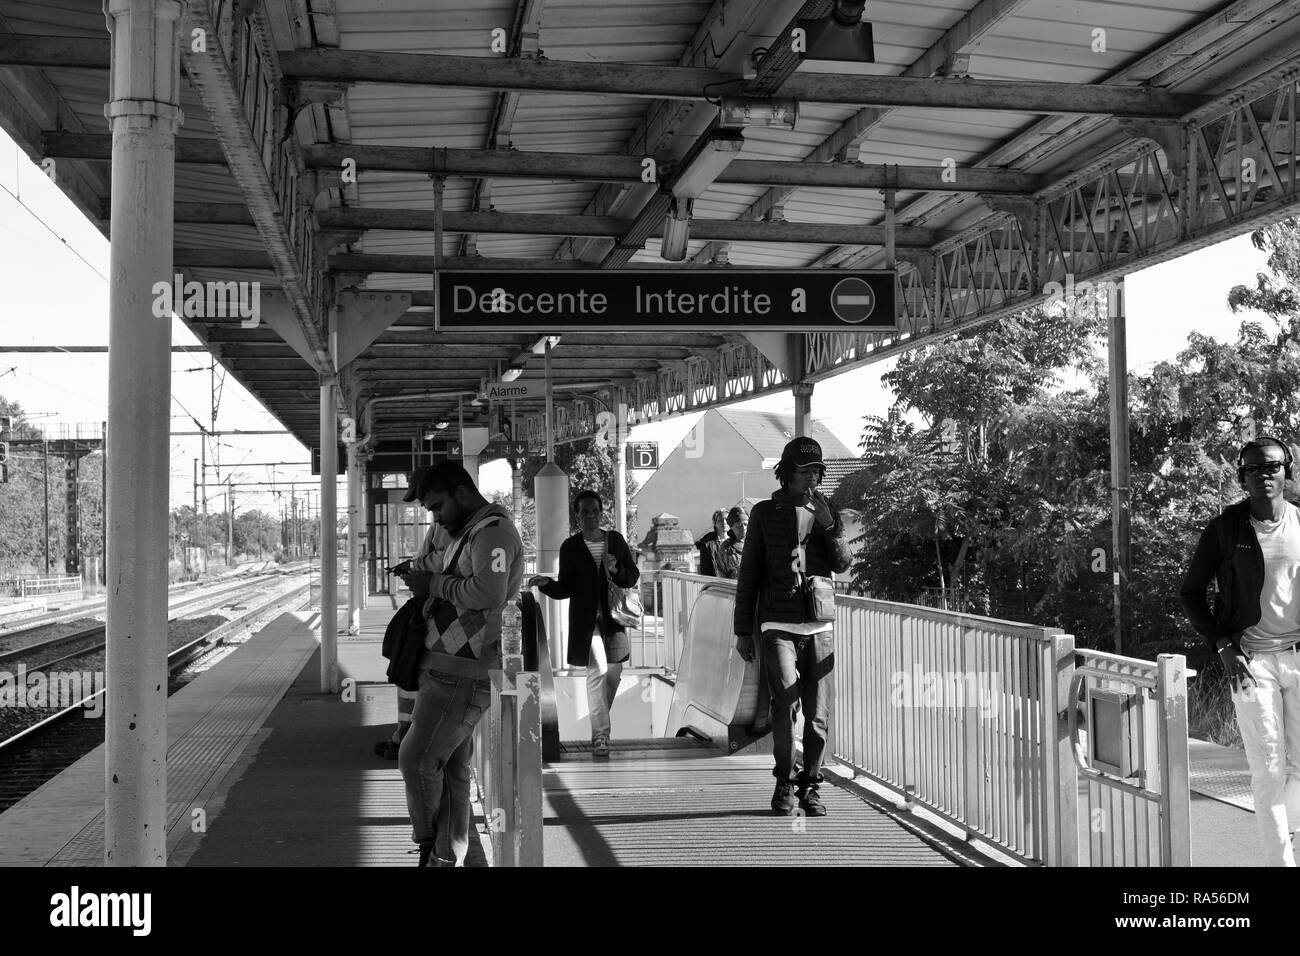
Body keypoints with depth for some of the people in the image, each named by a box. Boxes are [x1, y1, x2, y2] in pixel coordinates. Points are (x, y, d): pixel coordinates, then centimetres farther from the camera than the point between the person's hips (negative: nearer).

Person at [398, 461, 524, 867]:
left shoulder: (493, 531, -12)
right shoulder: (468, 533, 22)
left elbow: (488, 592, -27)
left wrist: (434, 582, -16)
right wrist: (421, 579, 13)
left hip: (463, 675, -10)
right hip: (448, 669, 10)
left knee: (417, 757, -9)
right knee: (451, 769, 11)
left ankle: (428, 842, 10)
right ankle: (446, 857, 17)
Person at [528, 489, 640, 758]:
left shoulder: (616, 540, 7)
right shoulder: (571, 547, -1)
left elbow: (633, 577, 10)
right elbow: (565, 588, -1)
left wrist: (616, 570, -10)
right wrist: (546, 584, -20)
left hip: (614, 617, 3)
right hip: (586, 621, -3)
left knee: (614, 672, 9)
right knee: (597, 671, -12)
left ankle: (600, 717, 33)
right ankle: (600, 734, -10)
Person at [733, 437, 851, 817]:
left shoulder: (826, 512, 13)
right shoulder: (765, 513, 6)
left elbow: (842, 563, 1)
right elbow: (748, 575, 7)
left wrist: (829, 526, -15)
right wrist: (743, 630, 5)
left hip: (819, 627, 3)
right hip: (777, 625, -2)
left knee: (818, 714, 4)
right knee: (786, 700, -16)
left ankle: (809, 786, 18)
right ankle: (785, 782, -1)